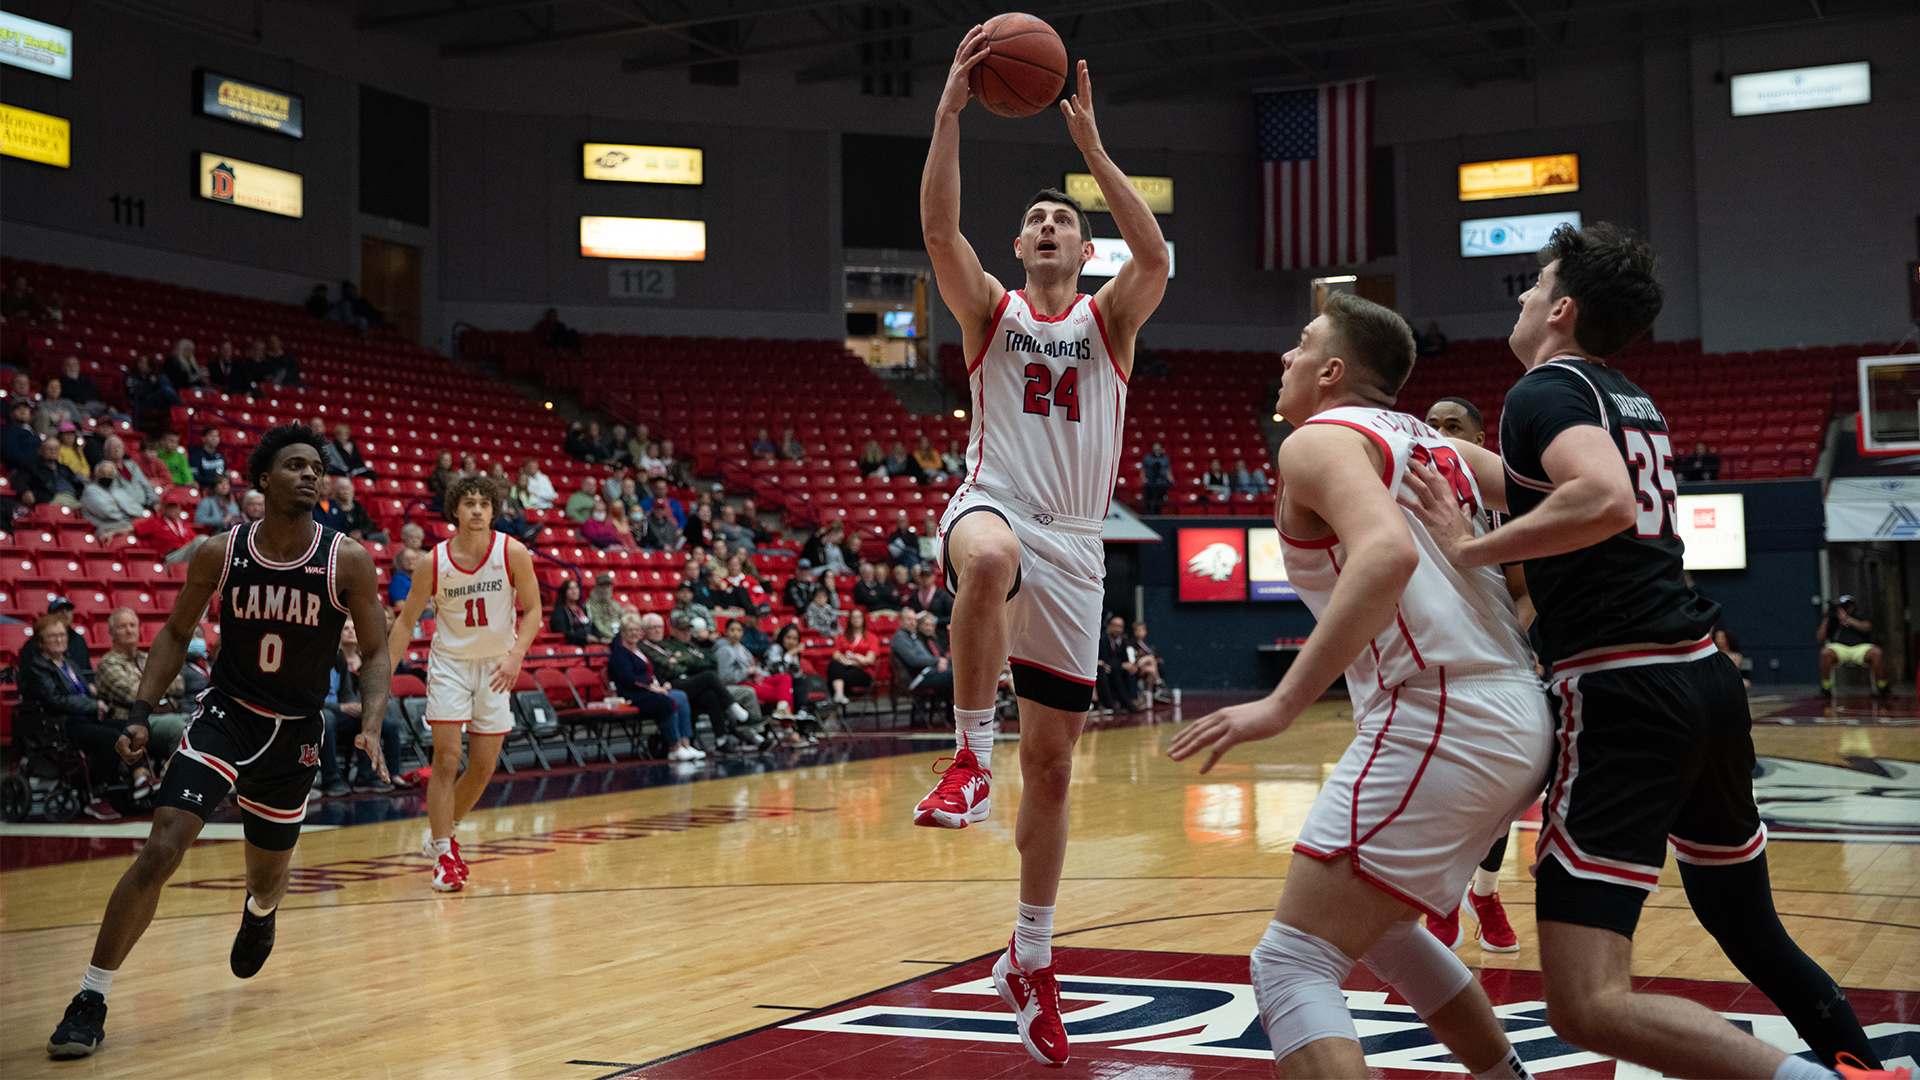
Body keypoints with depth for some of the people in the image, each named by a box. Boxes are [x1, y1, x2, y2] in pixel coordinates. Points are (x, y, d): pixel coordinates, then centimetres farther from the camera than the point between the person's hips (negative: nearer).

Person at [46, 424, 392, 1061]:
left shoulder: (347, 561, -12)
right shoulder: (221, 554, -9)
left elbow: (375, 652, -4)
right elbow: (176, 632, 4)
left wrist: (372, 726, -20)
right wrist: (142, 711, -6)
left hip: (295, 733, 1)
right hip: (223, 716, -1)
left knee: (268, 875, 18)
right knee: (160, 851, -20)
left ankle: (259, 913, 59)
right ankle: (92, 1000, -8)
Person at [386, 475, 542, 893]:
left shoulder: (513, 553, -12)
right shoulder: (434, 561, -11)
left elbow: (532, 610, -5)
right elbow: (406, 620, -1)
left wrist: (515, 655, -21)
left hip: (496, 665, 2)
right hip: (449, 661, -1)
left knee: (484, 766, 5)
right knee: (447, 758, -11)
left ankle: (442, 835, 28)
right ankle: (442, 856, -2)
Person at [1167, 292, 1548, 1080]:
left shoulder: (1319, 440, -5)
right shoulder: (1431, 445, 20)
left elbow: (1388, 552, -24)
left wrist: (1283, 703, -26)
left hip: (1439, 724, -9)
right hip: (1520, 724, 9)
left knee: (1290, 965, -8)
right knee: (1379, 924, 30)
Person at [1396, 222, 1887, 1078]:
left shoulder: (1547, 389, -6)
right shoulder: (1629, 400, 19)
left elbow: (1604, 502, -27)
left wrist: (1469, 551, -18)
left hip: (1626, 697, -9)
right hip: (1707, 677, 9)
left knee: (1586, 1007, -15)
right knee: (1749, 931, 27)